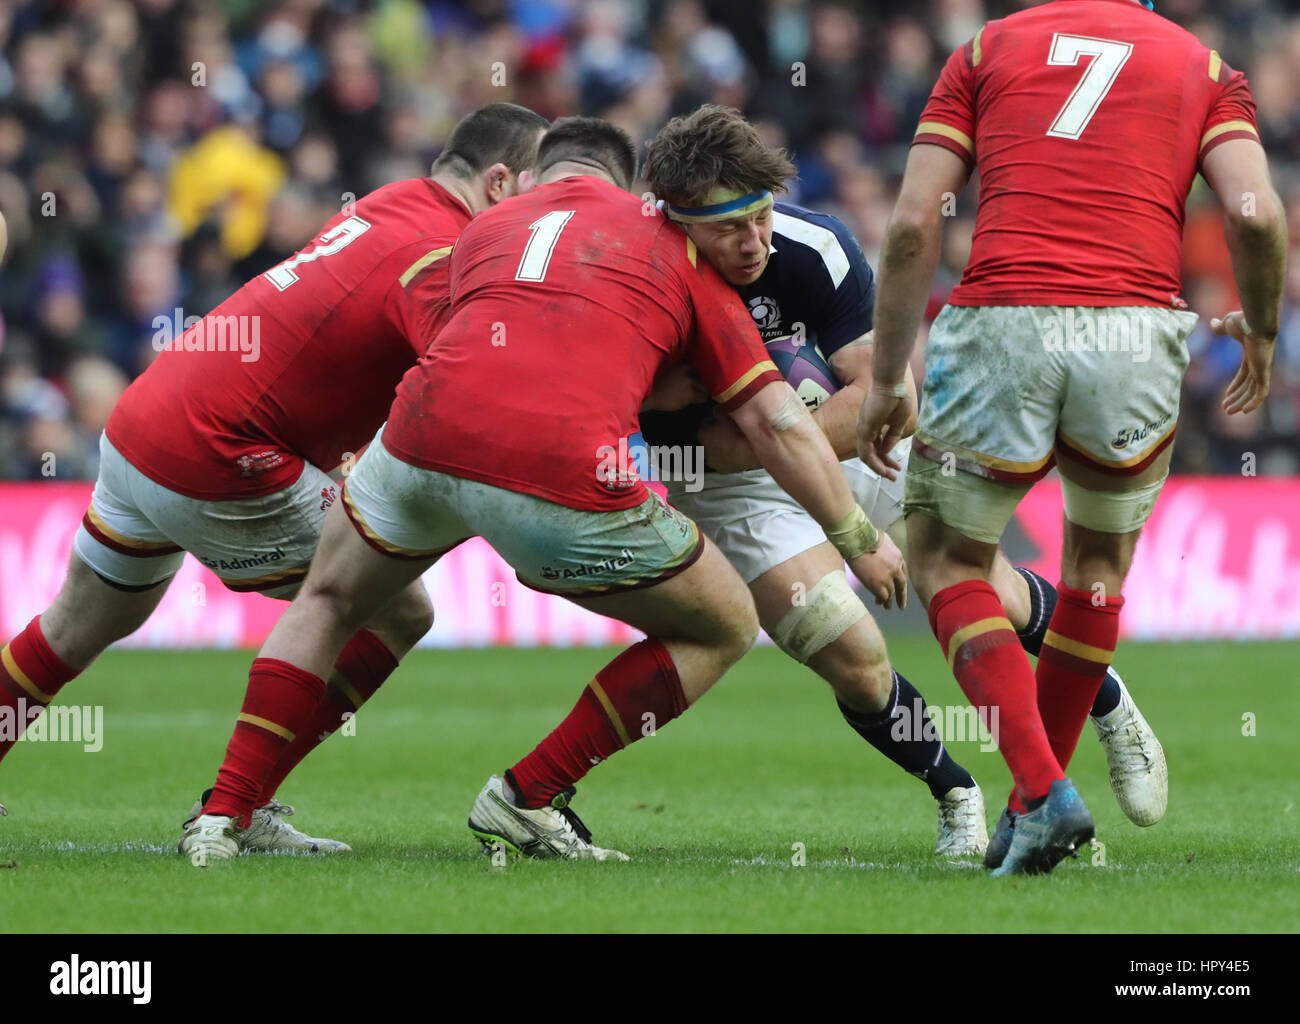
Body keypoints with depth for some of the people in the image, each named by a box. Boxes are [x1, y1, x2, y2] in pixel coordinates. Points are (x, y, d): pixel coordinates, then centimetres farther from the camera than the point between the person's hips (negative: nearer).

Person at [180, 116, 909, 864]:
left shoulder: (484, 232, 31)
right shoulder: (673, 246, 22)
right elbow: (773, 418, 16)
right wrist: (858, 535, 24)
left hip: (427, 437, 4)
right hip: (563, 469, -4)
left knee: (327, 605, 33)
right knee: (725, 628, 19)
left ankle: (224, 816, 21)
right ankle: (528, 799, 16)